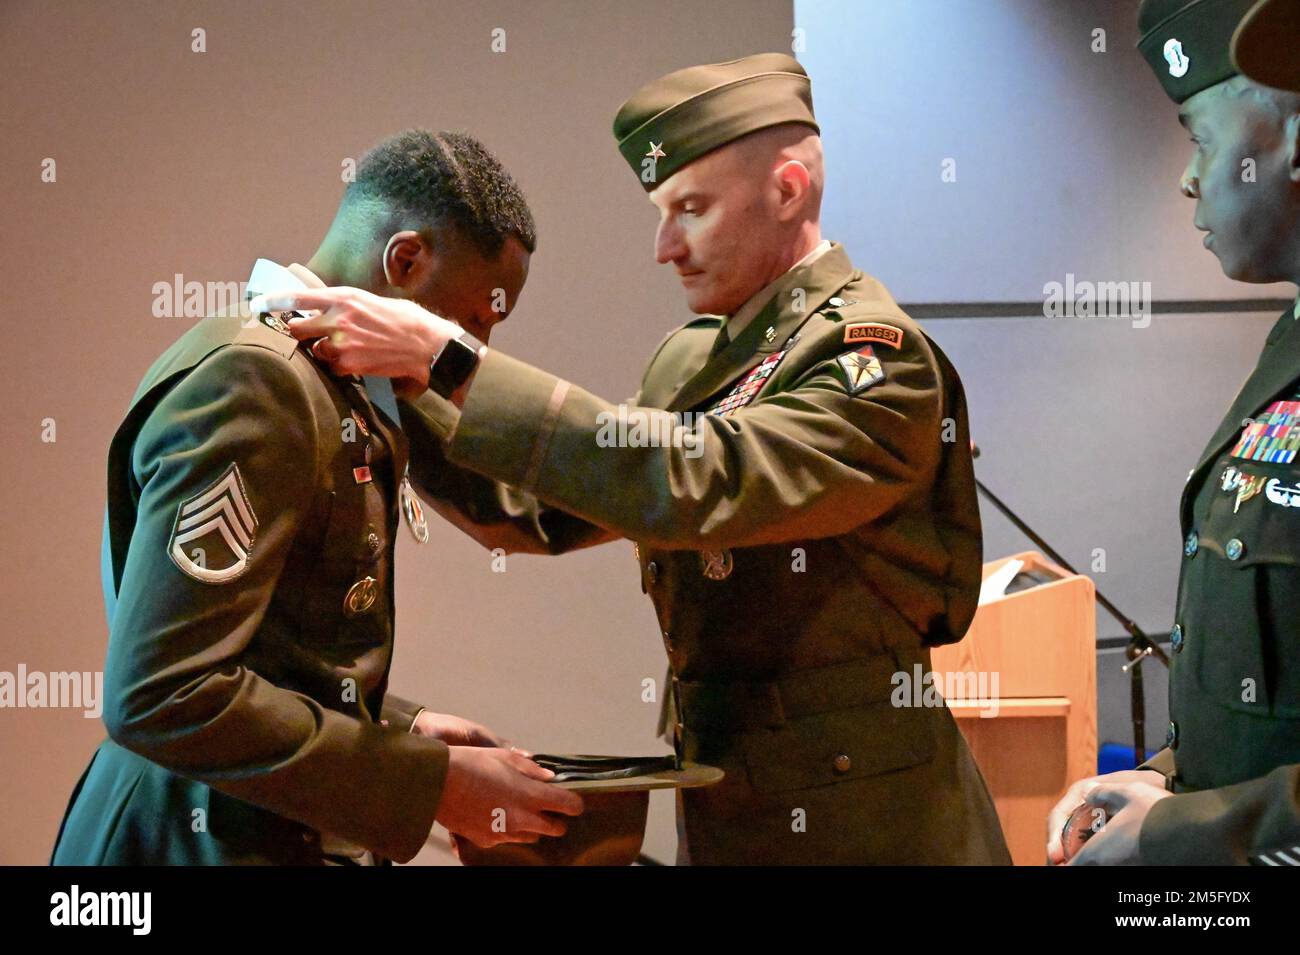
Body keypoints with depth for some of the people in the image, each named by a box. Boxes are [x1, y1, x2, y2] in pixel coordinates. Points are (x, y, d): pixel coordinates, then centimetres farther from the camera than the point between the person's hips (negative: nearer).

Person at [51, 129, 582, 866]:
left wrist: (397, 728, 7)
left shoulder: (320, 384, 10)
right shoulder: (251, 381, -19)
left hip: (285, 834, 9)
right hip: (214, 839, -9)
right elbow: (160, 695, -26)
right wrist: (430, 783, -22)